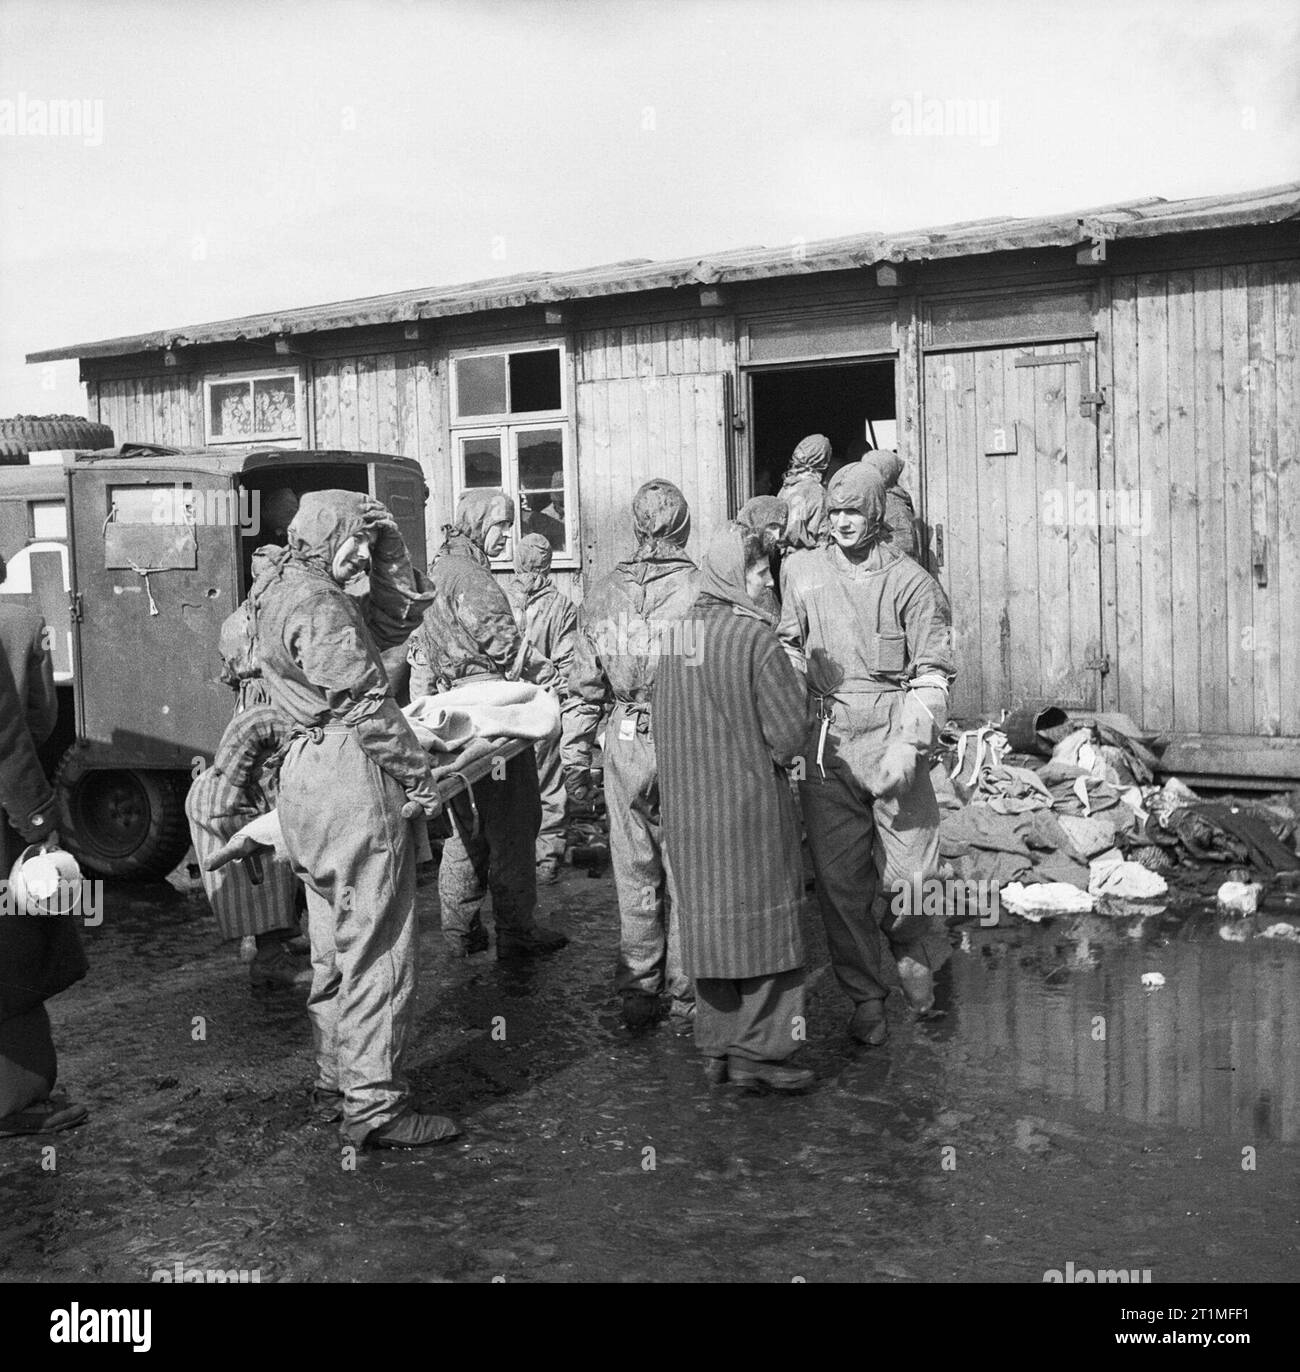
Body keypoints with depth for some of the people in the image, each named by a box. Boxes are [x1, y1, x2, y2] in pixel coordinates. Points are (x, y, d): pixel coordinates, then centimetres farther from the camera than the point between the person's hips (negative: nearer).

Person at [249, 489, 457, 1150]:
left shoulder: (284, 593, 17)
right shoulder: (318, 604, -15)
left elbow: (399, 616, 20)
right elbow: (365, 705, -19)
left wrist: (390, 550, 8)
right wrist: (422, 780, -12)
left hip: (308, 771, 11)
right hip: (350, 778, -11)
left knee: (336, 948, 18)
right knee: (378, 949, -5)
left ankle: (337, 1082, 29)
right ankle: (373, 1107, 1)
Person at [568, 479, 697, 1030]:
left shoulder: (600, 595, 2)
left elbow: (584, 688, 5)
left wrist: (577, 756, 12)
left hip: (625, 741, 2)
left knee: (634, 871, 12)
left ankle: (637, 992, 20)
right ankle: (686, 994, 18)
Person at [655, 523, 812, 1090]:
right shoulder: (756, 638, -15)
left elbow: (663, 724, 9)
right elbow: (789, 730, -13)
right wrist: (797, 681, 5)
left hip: (686, 804, 6)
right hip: (749, 800, -6)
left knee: (708, 920, 14)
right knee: (763, 920, 6)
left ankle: (716, 1047, 23)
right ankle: (755, 1049, 10)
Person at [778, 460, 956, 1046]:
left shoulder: (910, 581, -1)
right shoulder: (801, 570, 10)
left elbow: (933, 674, -4)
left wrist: (907, 743, -15)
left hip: (890, 739, -3)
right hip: (825, 741, 3)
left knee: (906, 869, -2)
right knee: (837, 877, 4)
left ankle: (912, 948, 31)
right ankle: (865, 996, 20)